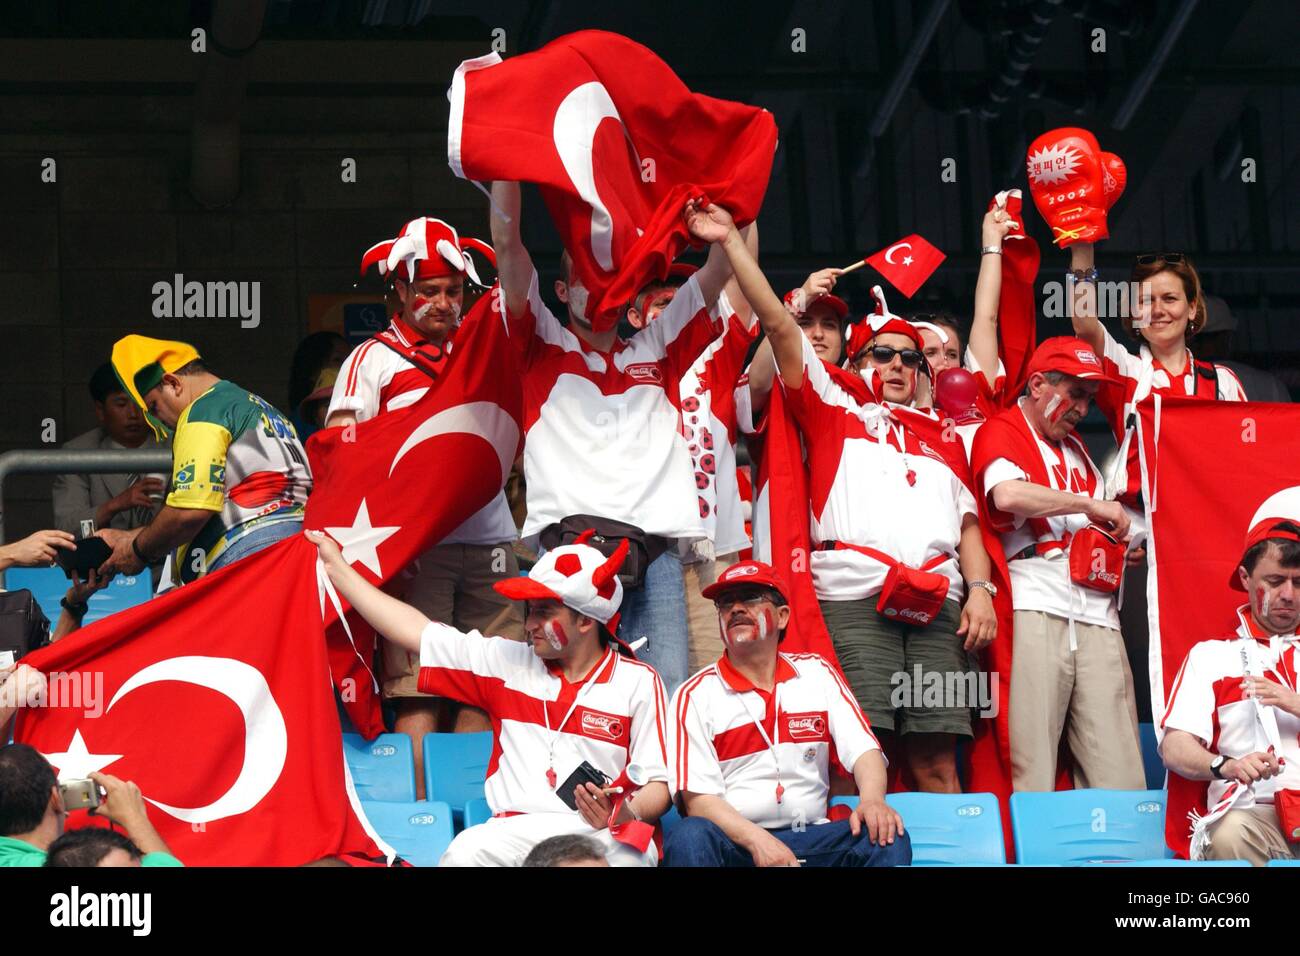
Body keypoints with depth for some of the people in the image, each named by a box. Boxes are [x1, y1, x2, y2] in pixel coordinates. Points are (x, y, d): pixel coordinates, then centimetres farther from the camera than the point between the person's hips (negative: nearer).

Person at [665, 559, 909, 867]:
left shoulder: (817, 672, 15)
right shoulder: (695, 694, 4)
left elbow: (863, 749, 6)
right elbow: (697, 797, -5)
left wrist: (872, 800, -18)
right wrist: (757, 841, -23)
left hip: (810, 838, 2)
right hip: (734, 841, -2)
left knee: (888, 839, -27)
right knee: (689, 837, -36)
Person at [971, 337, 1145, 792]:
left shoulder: (1075, 448, 26)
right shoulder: (1001, 431, 2)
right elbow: (1008, 494, -20)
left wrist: (1119, 545, 13)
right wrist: (1089, 504, -10)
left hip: (1096, 616, 7)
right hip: (1035, 612, -7)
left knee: (1118, 771, -3)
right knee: (1030, 770, -13)